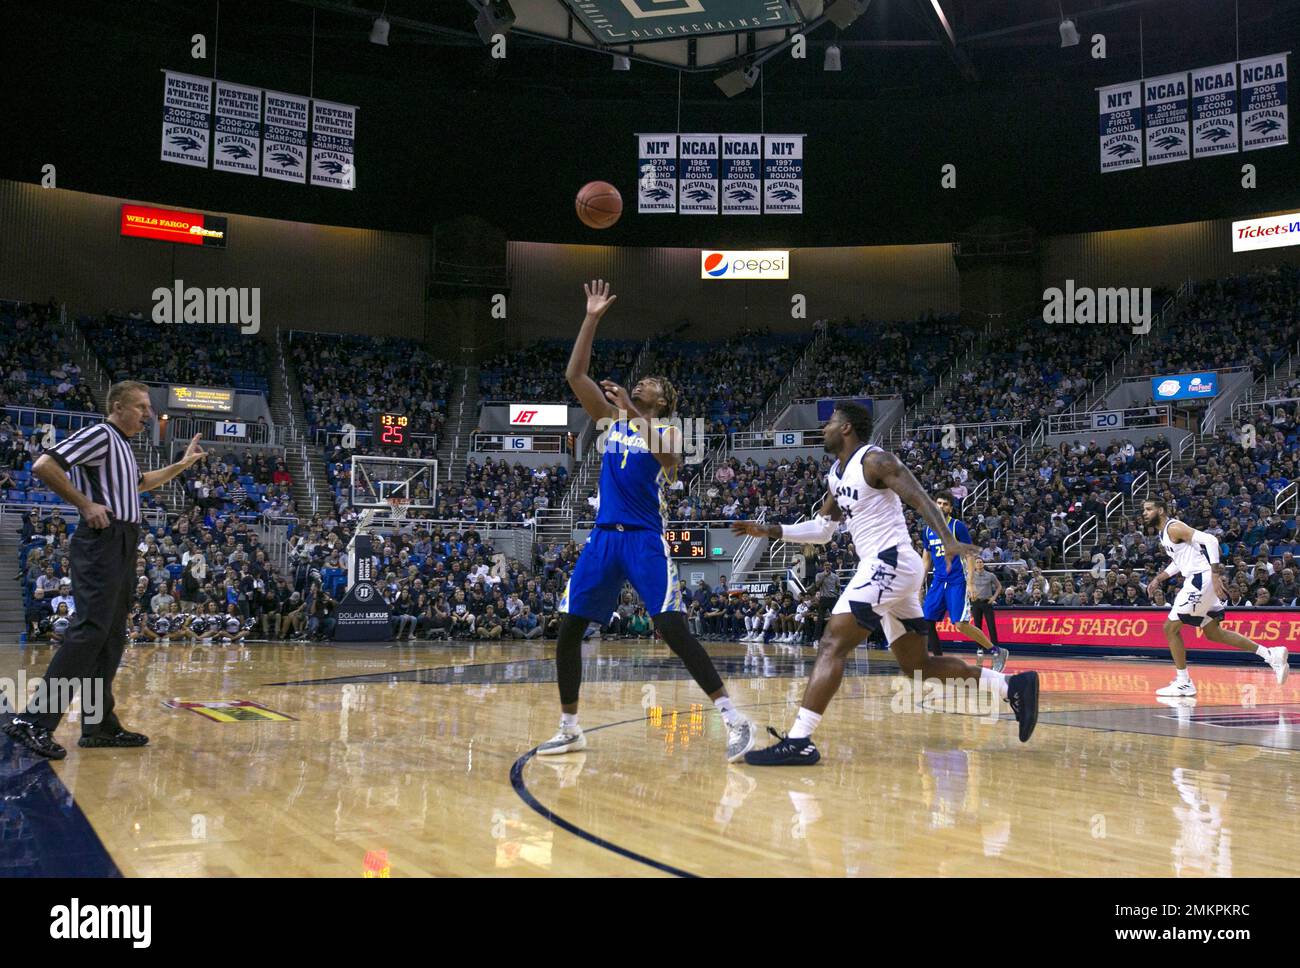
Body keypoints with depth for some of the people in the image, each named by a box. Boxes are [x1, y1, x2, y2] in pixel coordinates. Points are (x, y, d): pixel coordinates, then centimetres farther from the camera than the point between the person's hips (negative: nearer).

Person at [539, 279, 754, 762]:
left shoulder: (666, 429, 3)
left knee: (672, 629, -16)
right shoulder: (611, 419, 14)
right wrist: (592, 318, 0)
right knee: (568, 630, 1)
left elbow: (672, 463, -20)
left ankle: (734, 718, -12)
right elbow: (574, 375, 5)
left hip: (646, 539, -5)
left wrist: (634, 412, -23)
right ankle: (570, 729, 13)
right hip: (603, 537, 5)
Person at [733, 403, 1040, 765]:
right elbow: (822, 529, 26)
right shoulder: (836, 474, 18)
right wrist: (771, 530, 16)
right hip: (884, 570, 10)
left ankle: (798, 742, -19)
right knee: (917, 666, 13)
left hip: (890, 563, -10)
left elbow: (920, 497, -19)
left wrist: (948, 540, -34)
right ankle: (1012, 686, 17)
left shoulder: (874, 460, -9)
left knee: (832, 645, -16)